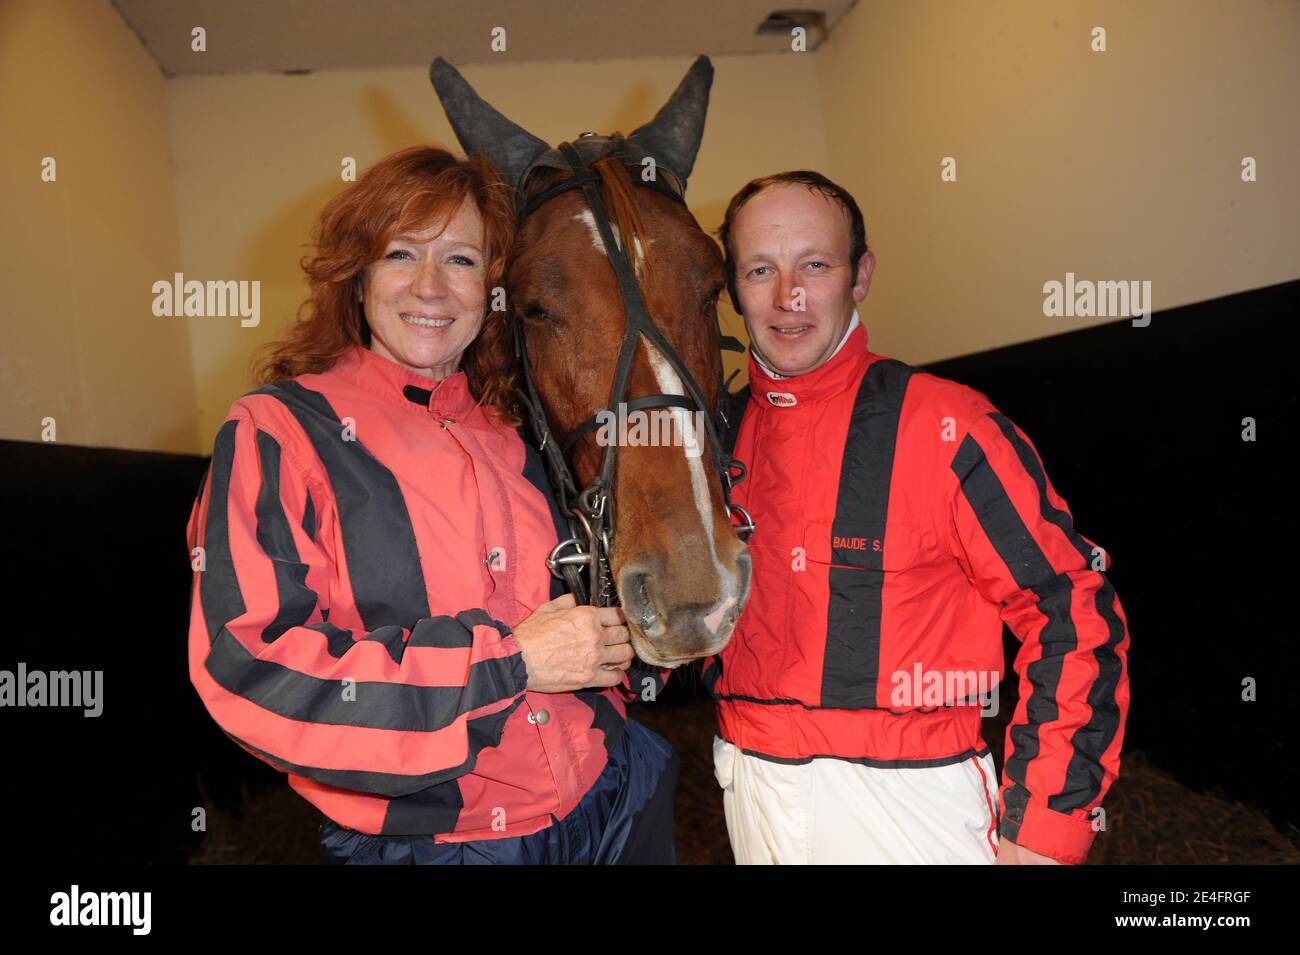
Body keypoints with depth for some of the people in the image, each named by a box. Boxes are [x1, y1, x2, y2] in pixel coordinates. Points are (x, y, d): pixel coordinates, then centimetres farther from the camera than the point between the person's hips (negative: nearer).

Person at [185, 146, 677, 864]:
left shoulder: (516, 433, 5)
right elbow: (245, 665, -19)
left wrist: (616, 635, -5)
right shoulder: (278, 429, -10)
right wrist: (508, 658, -22)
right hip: (413, 839, -4)